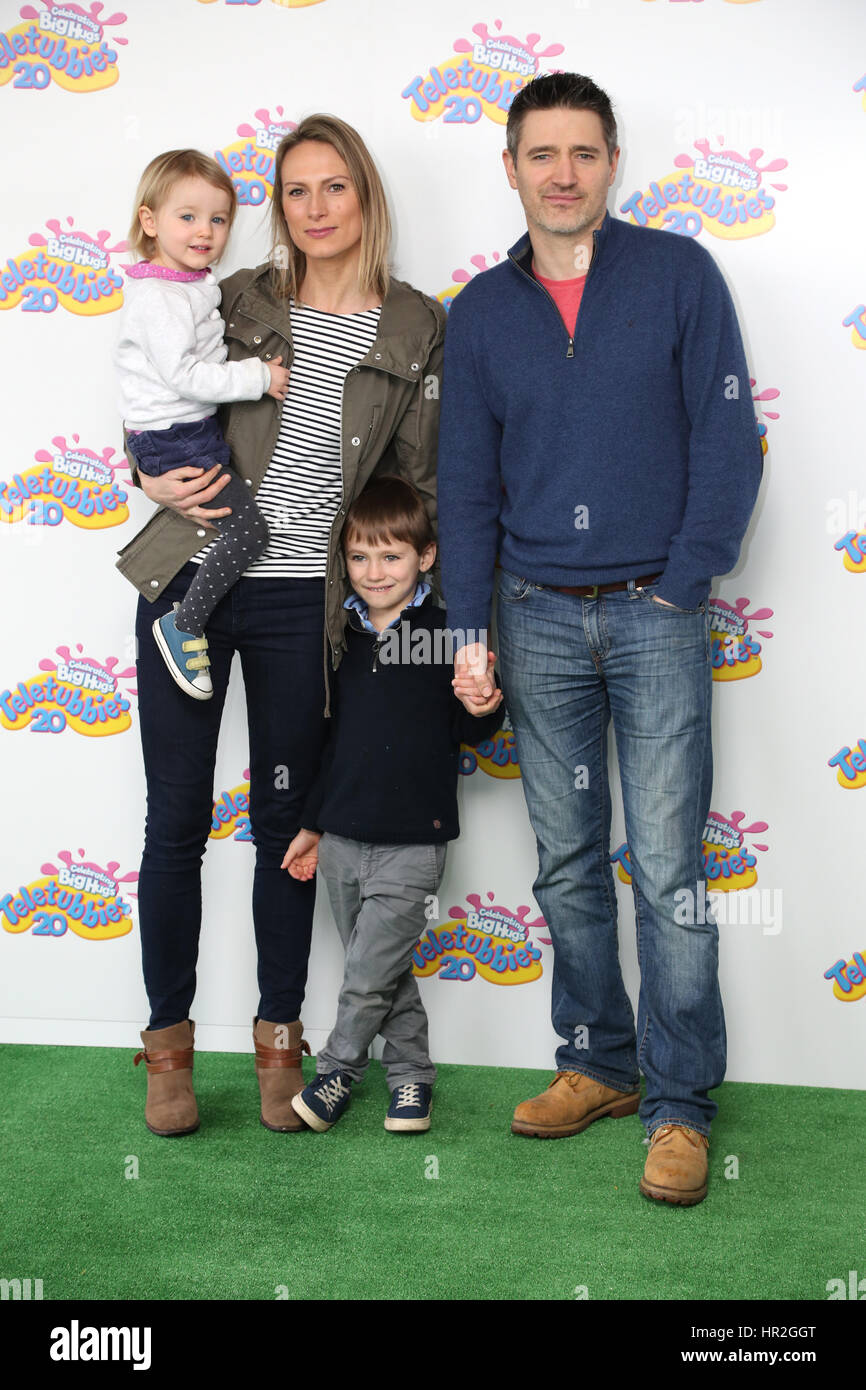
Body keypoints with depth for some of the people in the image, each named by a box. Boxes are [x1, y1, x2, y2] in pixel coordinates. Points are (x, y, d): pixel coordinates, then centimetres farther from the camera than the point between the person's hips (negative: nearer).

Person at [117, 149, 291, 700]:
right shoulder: (158, 297, -21)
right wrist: (258, 376, -23)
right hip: (174, 439, -10)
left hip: (200, 427, 10)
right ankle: (184, 626, -6)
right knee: (249, 528, -17)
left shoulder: (198, 283, 10)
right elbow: (183, 374, -27)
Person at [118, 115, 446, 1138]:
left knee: (284, 822, 7)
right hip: (191, 580, 1)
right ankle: (169, 1042, 20)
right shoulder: (239, 301, 6)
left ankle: (279, 1038, 24)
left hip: (304, 601, 0)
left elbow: (421, 478, 6)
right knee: (176, 820, 4)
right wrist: (152, 477, -4)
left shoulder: (416, 328, 4)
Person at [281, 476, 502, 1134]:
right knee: (384, 971, 14)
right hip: (343, 837, 5)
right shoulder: (341, 638, 6)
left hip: (413, 841, -5)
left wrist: (485, 710, -23)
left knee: (370, 973, -3)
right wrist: (312, 822, 17)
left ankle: (338, 1070, 19)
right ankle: (412, 1074, 29)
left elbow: (465, 732, 0)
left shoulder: (446, 635, -7)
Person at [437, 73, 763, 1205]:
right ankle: (598, 1063, 23)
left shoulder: (679, 274, 1)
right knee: (567, 866, 9)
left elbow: (729, 439, -2)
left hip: (655, 613, -3)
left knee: (668, 871, -4)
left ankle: (680, 1105, 7)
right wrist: (471, 629, 2)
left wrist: (680, 585, -8)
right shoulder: (481, 311, 10)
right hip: (539, 620, 3)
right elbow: (467, 479, 10)